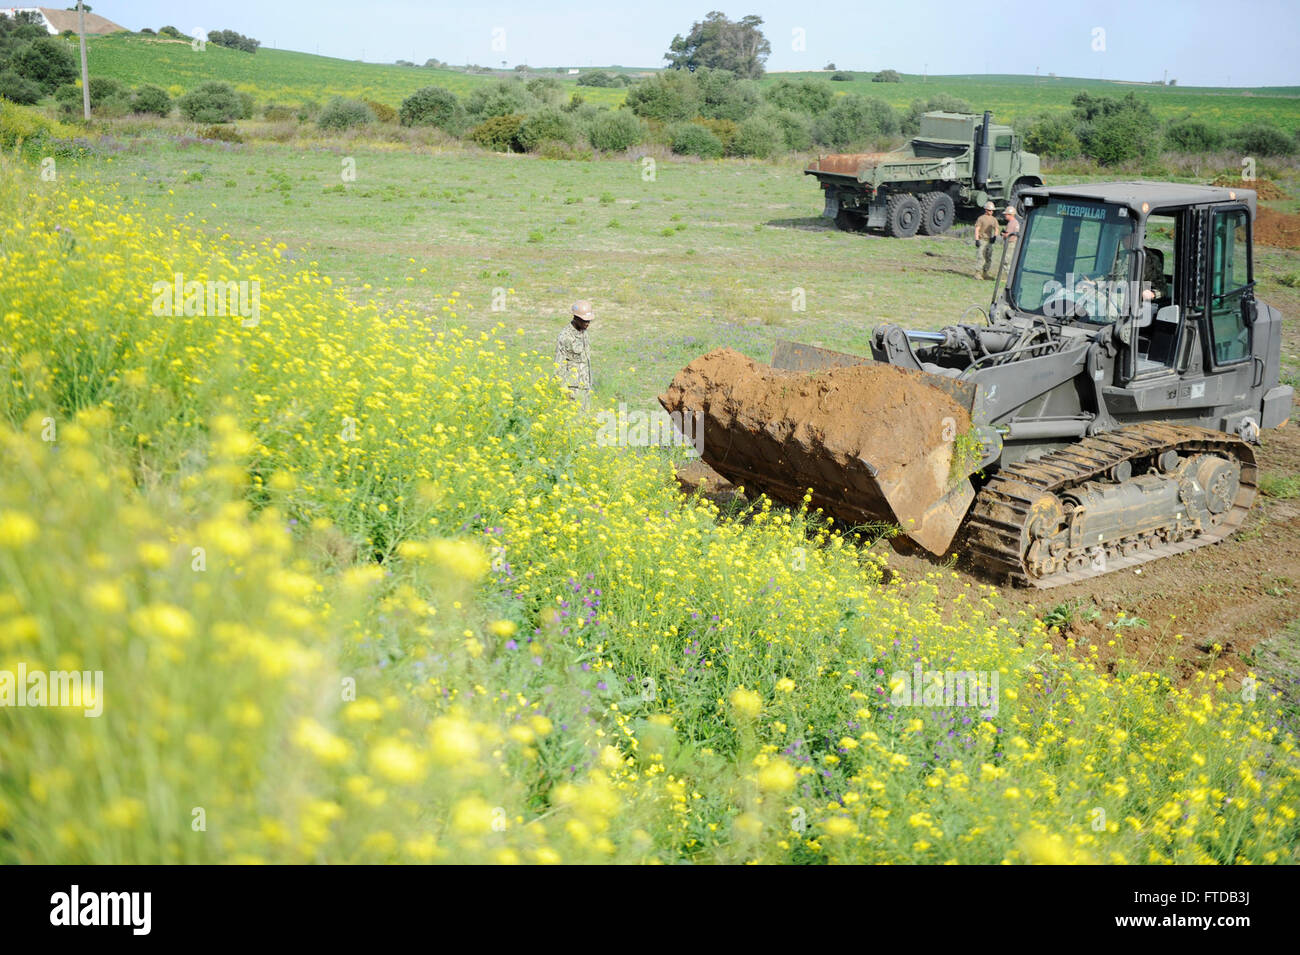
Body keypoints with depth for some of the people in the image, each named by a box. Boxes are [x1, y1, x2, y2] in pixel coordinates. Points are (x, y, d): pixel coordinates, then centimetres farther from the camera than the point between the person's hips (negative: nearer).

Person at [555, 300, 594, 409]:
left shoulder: (583, 332, 10)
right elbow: (559, 365, -16)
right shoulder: (565, 336, -17)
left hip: (584, 386, 8)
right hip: (572, 387, -8)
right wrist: (564, 390, -20)